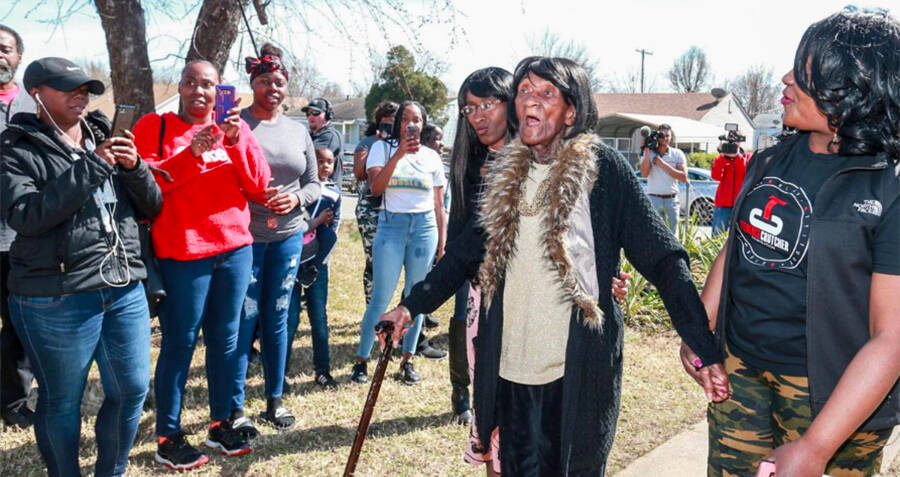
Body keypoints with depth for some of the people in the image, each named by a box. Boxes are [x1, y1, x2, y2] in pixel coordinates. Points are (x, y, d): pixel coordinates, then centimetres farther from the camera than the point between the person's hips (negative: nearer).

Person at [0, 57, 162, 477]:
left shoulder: (104, 140, 12)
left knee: (131, 390, 10)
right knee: (62, 402, 8)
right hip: (56, 299, -5)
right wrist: (90, 168, -19)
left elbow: (151, 208, 10)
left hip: (125, 289, 5)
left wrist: (135, 168, -9)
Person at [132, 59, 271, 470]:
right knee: (180, 343, 1)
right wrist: (190, 154, -21)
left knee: (225, 339, 11)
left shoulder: (234, 127, 10)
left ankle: (220, 423, 24)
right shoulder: (154, 126, 1)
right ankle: (167, 437, 13)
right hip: (182, 254, -4)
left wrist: (236, 141, -13)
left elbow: (258, 186, 0)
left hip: (235, 249, 4)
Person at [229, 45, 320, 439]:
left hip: (288, 236, 4)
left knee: (277, 318, 12)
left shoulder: (298, 131, 11)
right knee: (244, 319, -1)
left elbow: (314, 184, 12)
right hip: (245, 235, -4)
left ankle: (275, 400, 25)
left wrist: (296, 198, -8)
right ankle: (234, 409, 12)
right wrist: (253, 196, -19)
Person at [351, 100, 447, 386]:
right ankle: (361, 360, 6)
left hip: (425, 227, 3)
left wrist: (442, 243, 8)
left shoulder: (432, 157, 11)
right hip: (391, 225, -2)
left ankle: (408, 360, 18)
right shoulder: (383, 148, 5)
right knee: (382, 297, -6)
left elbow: (438, 205, 13)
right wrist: (400, 153, -16)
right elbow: (375, 187, -11)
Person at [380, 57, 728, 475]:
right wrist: (412, 304, 9)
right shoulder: (506, 173, 8)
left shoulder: (604, 169, -7)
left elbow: (663, 260, -9)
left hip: (579, 368, -4)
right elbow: (468, 250, 15)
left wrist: (706, 349, -14)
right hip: (510, 365, 5)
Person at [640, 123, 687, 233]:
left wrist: (663, 164, -9)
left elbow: (684, 177, -4)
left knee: (672, 231, 4)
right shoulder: (649, 153, 4)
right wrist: (647, 151, -15)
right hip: (654, 198, -2)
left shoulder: (677, 154, 6)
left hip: (671, 199, 2)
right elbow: (644, 173, -12)